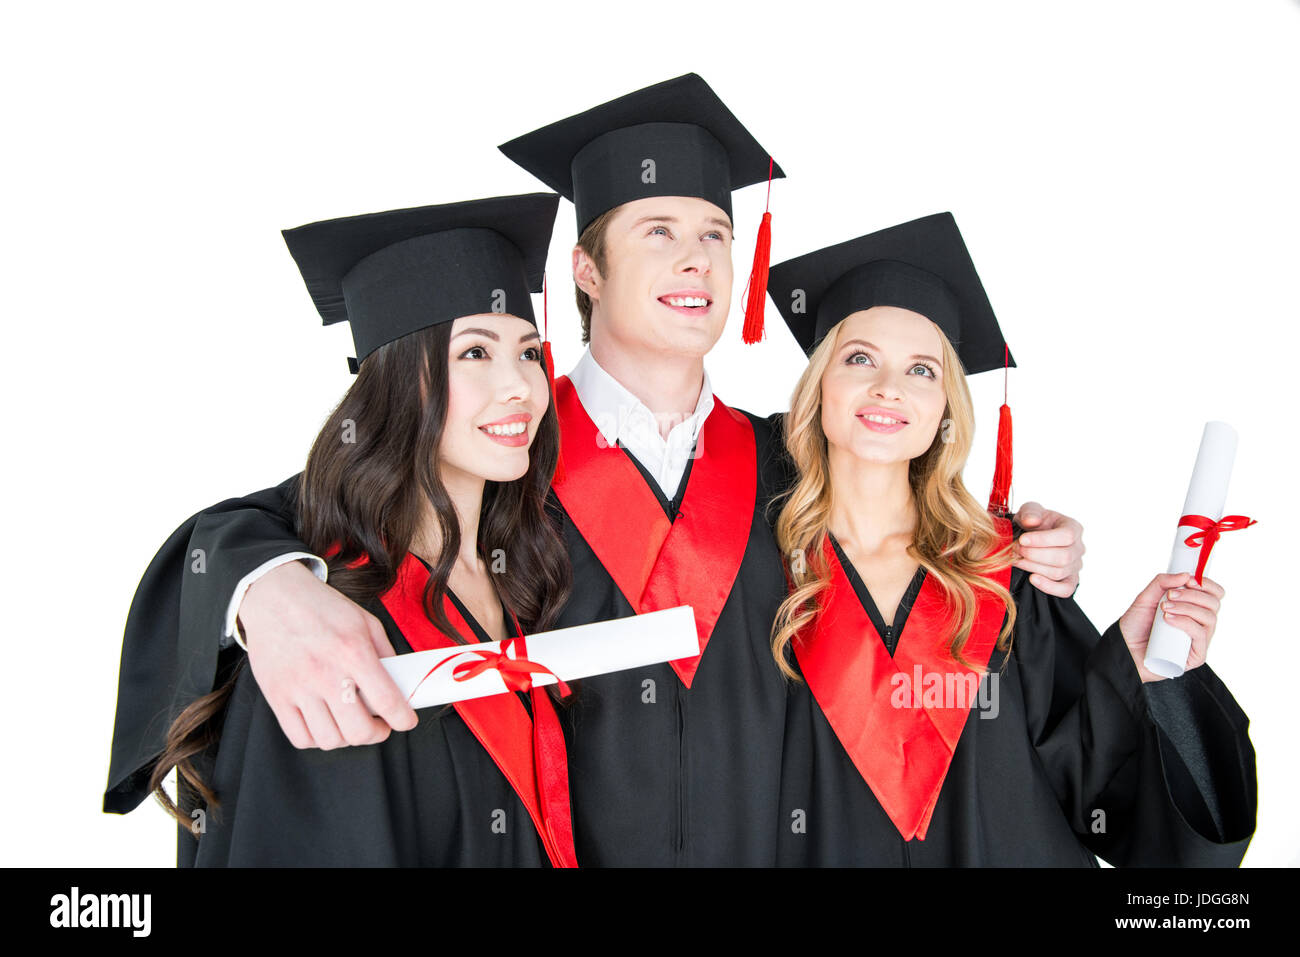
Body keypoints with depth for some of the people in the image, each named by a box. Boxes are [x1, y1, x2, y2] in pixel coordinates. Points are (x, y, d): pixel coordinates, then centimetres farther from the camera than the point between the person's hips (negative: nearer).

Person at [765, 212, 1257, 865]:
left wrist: (1130, 664, -21)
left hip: (998, 854, 1)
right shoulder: (764, 564, -12)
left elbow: (1073, 775, -6)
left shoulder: (1004, 569, -7)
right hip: (830, 857, -1)